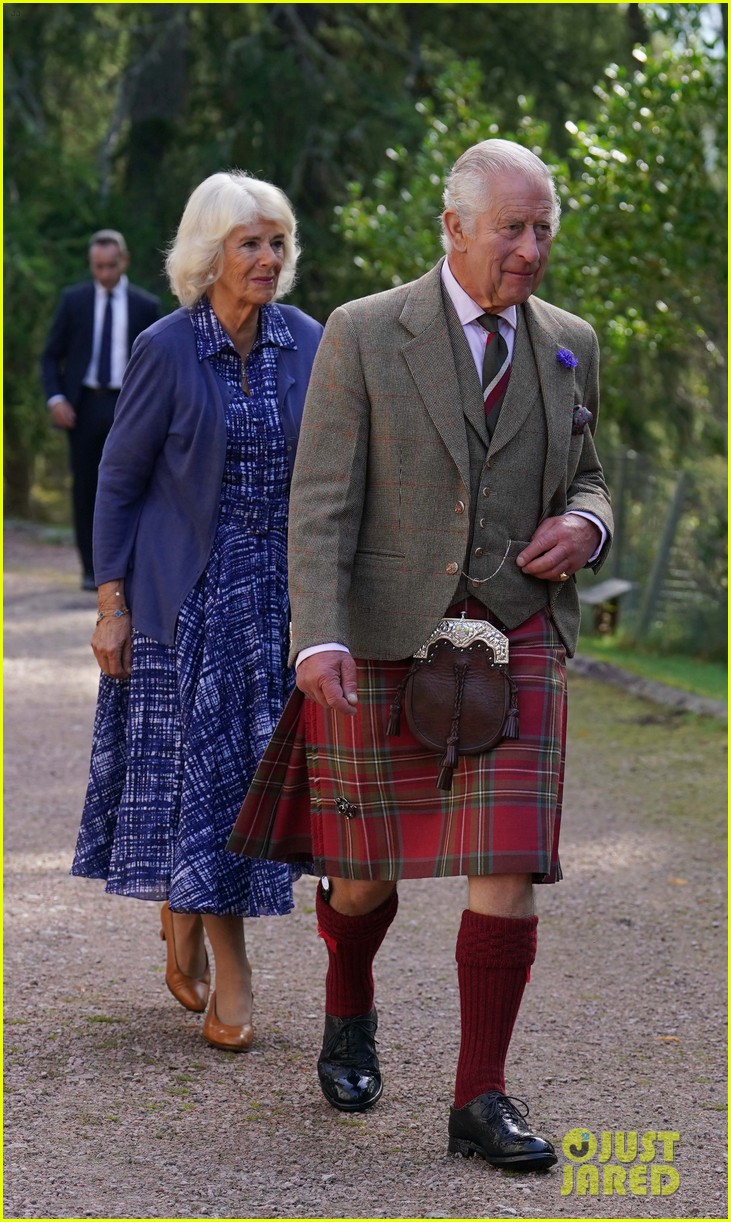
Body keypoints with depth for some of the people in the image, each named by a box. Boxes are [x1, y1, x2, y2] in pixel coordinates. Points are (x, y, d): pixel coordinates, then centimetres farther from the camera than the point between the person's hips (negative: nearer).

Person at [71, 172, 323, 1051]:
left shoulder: (307, 343, 2)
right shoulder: (166, 350, -9)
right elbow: (118, 482, -4)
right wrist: (111, 604, -8)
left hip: (276, 590, 4)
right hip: (184, 593, -4)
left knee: (245, 764, 8)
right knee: (198, 766, -5)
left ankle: (182, 929, 28)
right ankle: (228, 978, 0)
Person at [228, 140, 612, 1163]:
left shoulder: (569, 345, 8)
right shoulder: (364, 336, -5)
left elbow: (584, 480, 20)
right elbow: (322, 503, -9)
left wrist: (584, 525, -5)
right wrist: (319, 641, -21)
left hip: (519, 636, 2)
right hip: (389, 638, -2)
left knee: (507, 867, -9)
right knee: (366, 871, 8)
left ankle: (481, 1098, 1)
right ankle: (350, 1012, 40)